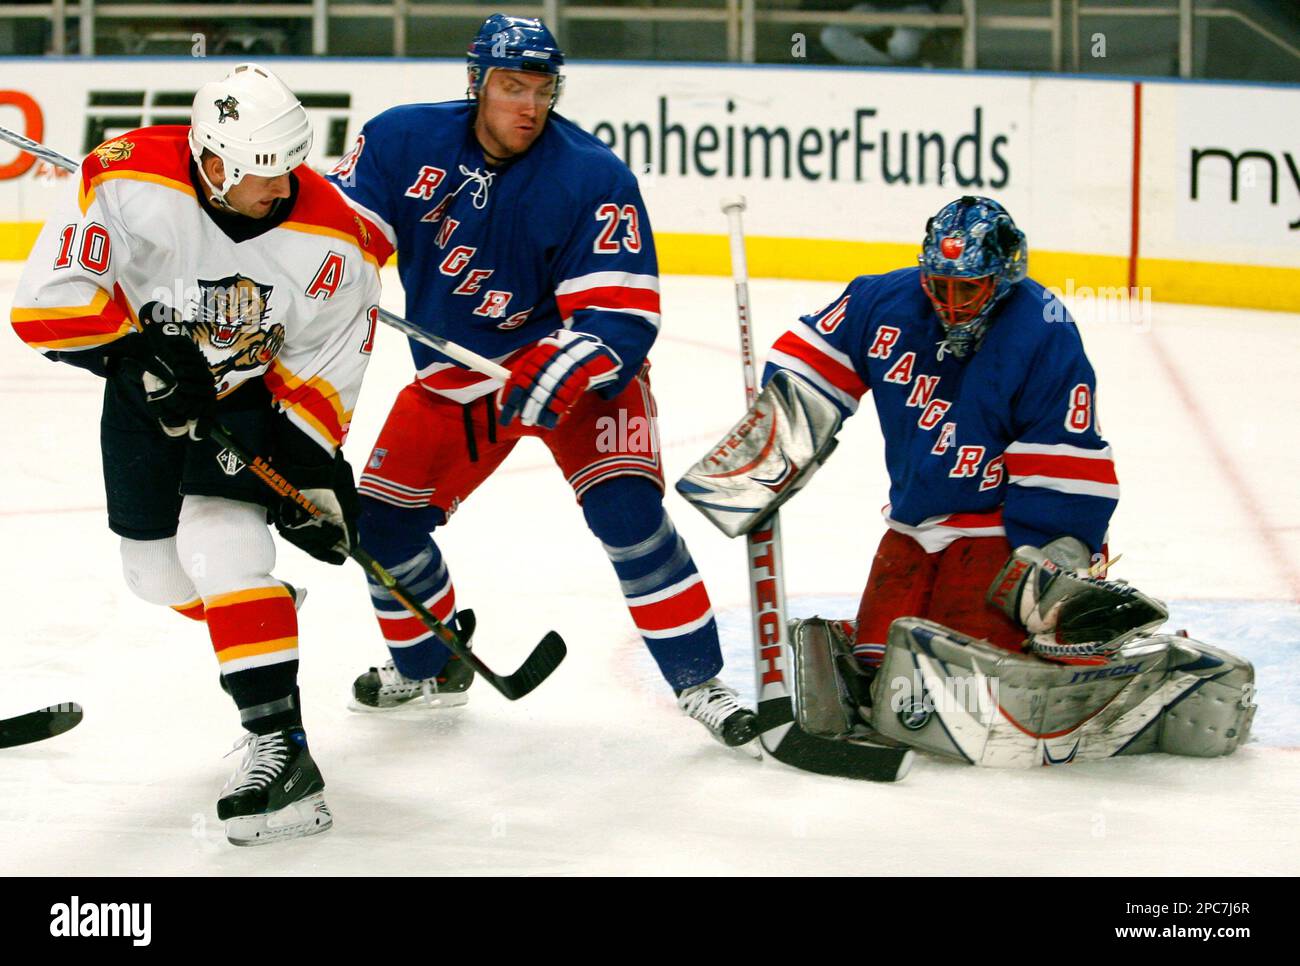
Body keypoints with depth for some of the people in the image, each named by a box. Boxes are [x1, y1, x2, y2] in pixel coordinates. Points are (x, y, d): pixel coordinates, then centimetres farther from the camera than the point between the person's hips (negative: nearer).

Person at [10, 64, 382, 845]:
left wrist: (313, 460, -16)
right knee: (159, 572, 12)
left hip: (256, 394, -3)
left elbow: (325, 365, -9)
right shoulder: (130, 182, -29)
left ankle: (280, 748, -27)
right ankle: (268, 613, 45)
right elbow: (48, 301, -26)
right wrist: (138, 356, -32)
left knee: (221, 542, -23)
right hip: (146, 393, 3)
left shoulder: (331, 238, -22)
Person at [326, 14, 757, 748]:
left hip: (578, 363, -4)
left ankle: (700, 681, -8)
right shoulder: (403, 142, -13)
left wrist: (553, 375, -41)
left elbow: (622, 316, -26)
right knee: (384, 518, 1)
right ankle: (430, 668, 28)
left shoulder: (595, 179, -22)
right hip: (454, 372, 4)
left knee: (626, 511, -21)